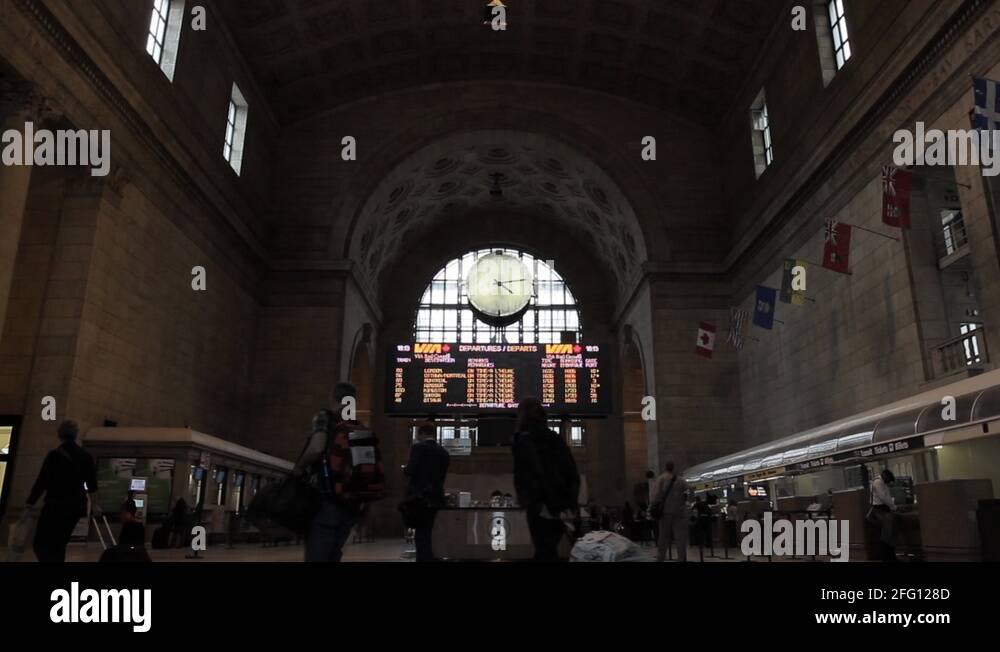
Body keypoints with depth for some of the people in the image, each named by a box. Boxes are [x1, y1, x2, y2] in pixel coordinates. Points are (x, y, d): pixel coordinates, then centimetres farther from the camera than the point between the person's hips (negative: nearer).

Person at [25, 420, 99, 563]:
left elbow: (42, 482, -9)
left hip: (56, 505, -5)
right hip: (76, 506, 5)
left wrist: (31, 502, 4)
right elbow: (92, 484, 8)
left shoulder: (54, 455, -9)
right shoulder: (86, 457, 4)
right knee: (59, 544, 18)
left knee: (41, 544, -1)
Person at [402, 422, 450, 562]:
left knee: (421, 536, -2)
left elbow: (410, 471, -13)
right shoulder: (444, 452, 10)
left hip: (418, 496, -6)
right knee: (424, 535, 15)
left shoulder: (418, 447, -6)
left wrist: (406, 469, 8)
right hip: (435, 498, 6)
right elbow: (441, 476, 12)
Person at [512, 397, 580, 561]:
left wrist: (552, 508, -13)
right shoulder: (556, 439, 10)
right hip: (562, 509, 6)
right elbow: (573, 475, 6)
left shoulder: (523, 440, -7)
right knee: (549, 550, 18)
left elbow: (534, 475, -16)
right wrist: (570, 506, 3)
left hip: (542, 509, -6)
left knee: (545, 553, -2)